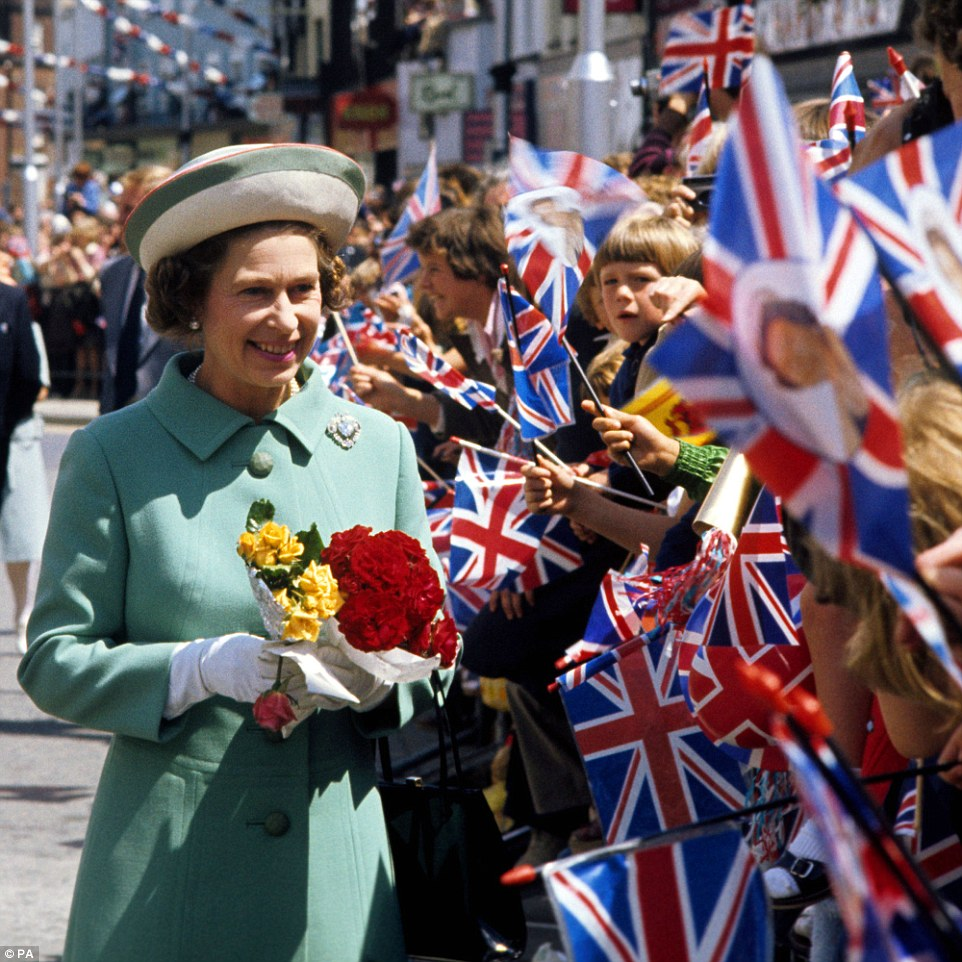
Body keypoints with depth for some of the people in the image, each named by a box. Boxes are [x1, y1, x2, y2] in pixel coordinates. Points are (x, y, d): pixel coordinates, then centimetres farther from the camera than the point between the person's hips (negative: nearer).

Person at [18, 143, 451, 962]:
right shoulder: (113, 455, 0)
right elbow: (53, 662, -2)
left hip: (336, 860, 2)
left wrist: (377, 680, -10)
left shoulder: (381, 446, 9)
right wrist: (202, 668, -17)